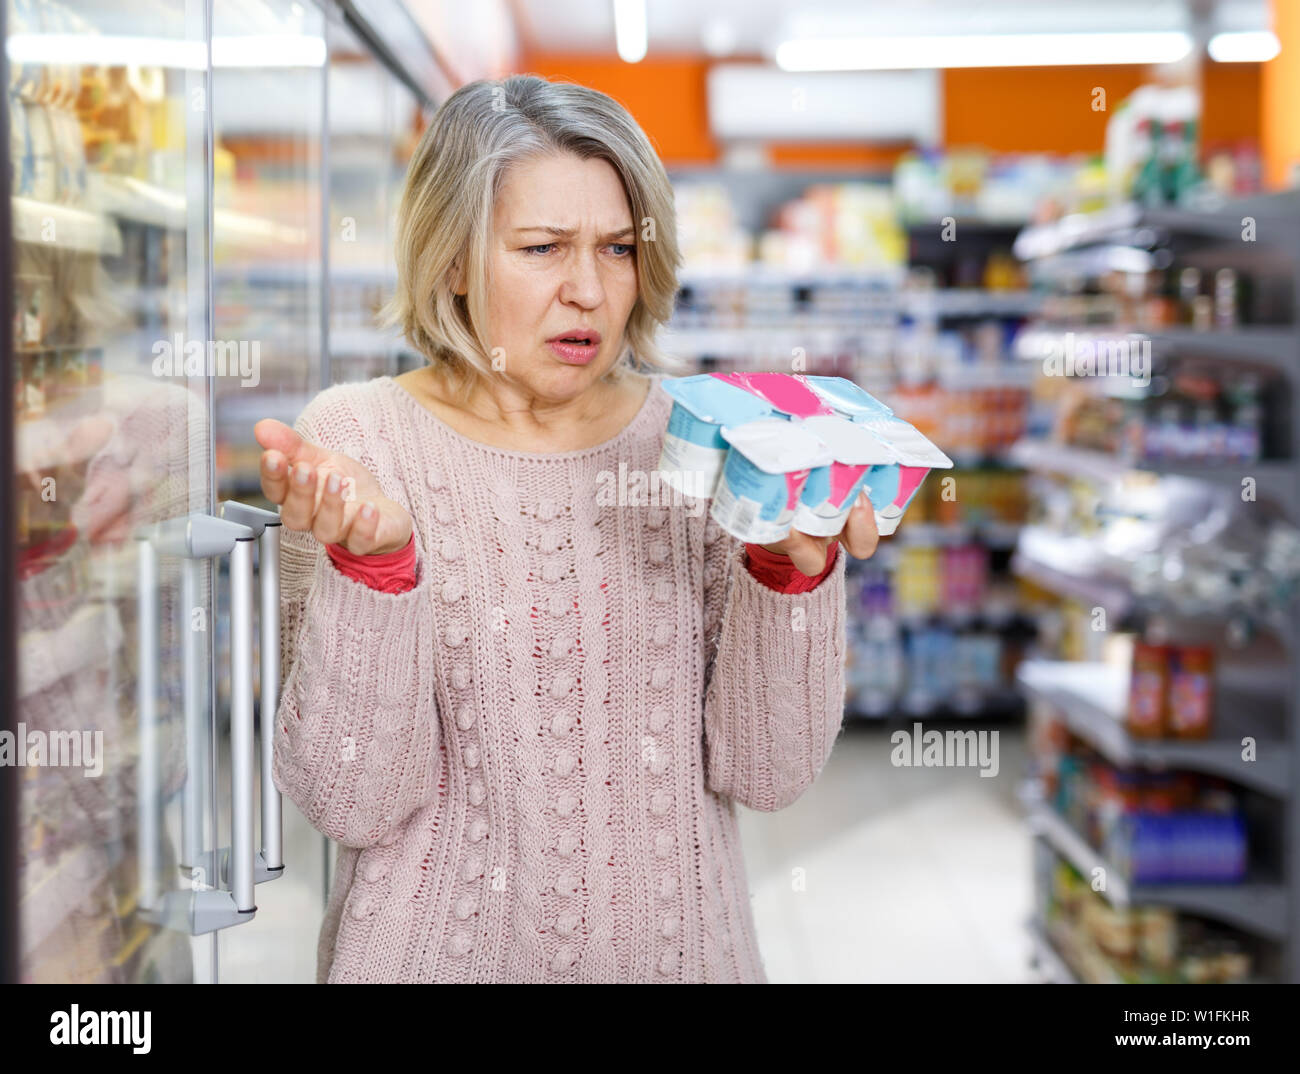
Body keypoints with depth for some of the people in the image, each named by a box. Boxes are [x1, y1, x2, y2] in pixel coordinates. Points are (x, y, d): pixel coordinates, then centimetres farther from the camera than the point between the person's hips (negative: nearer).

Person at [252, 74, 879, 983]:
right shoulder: (357, 440, -10)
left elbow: (766, 772, -7)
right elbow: (353, 799, -15)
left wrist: (793, 567, -21)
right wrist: (372, 560, -28)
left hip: (680, 942, 2)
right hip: (443, 948, -2)